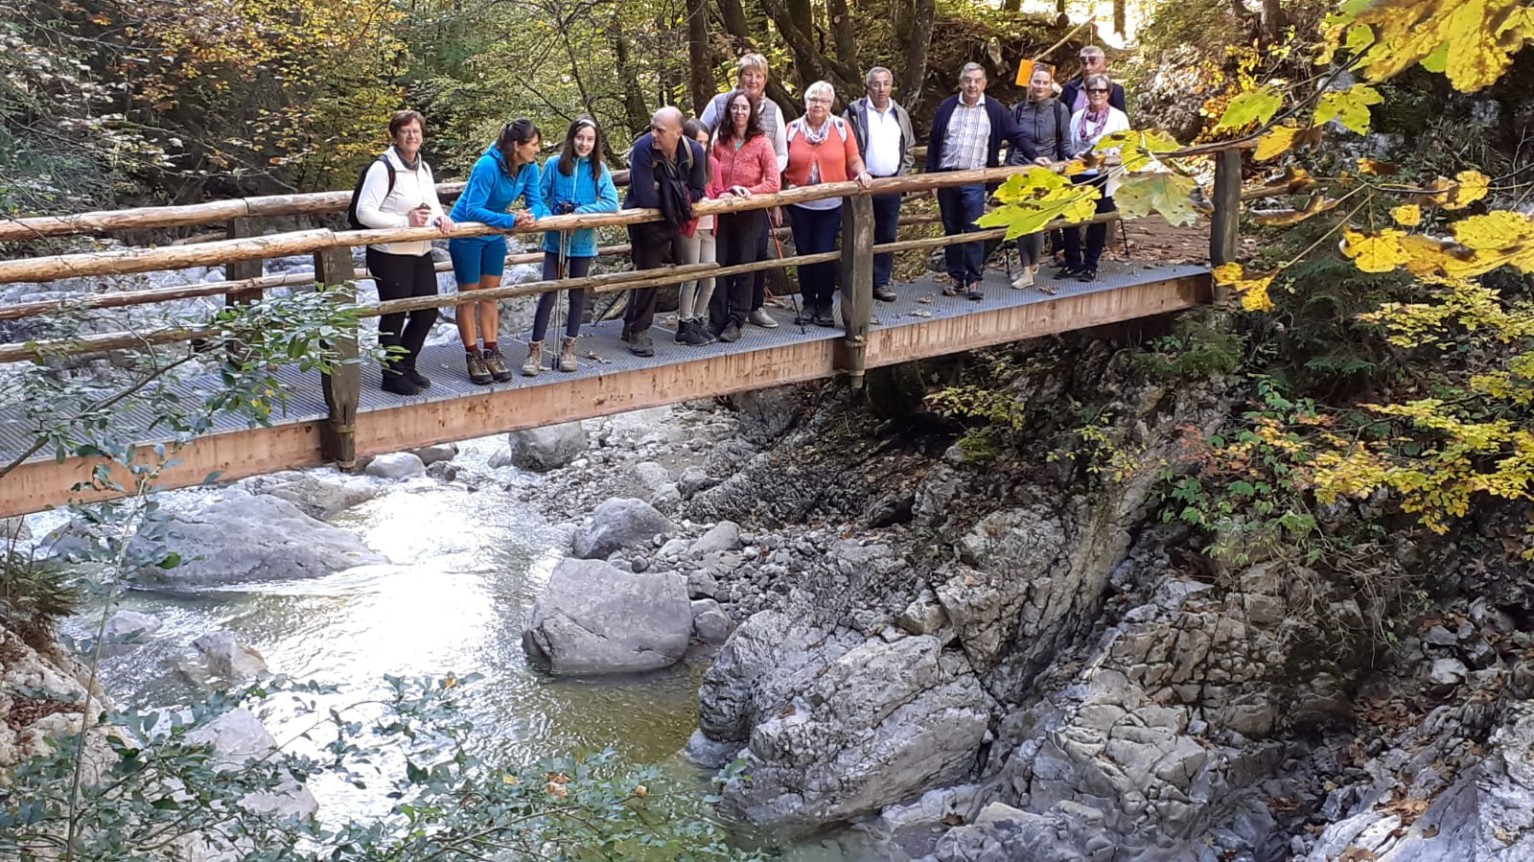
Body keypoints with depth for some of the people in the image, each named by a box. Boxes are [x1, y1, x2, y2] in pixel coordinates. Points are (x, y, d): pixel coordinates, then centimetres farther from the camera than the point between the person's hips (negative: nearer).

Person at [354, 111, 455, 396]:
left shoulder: (423, 168, 11)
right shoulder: (383, 168, -14)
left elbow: (432, 205, 17)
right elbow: (364, 212, -18)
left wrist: (440, 218, -6)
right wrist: (405, 221, -22)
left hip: (421, 253, 8)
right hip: (391, 255, -8)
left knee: (427, 312, 13)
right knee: (394, 315, 2)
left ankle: (406, 366, 30)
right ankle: (393, 375, 15)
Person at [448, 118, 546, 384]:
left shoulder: (529, 168, -12)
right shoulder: (488, 166, -31)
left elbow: (536, 202, -7)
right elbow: (473, 210, -33)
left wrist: (531, 215, -31)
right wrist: (511, 220, -41)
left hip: (495, 236, 6)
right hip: (467, 235, -6)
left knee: (490, 294, 11)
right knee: (469, 296, 5)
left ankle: (491, 353, 18)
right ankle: (473, 356, 12)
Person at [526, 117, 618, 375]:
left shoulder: (599, 170, -4)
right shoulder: (554, 164, -6)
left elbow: (611, 203, -13)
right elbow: (540, 198, -1)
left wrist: (579, 212, -20)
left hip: (583, 242, 2)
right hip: (556, 240, -2)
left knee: (578, 295, 13)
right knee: (548, 295, -5)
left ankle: (568, 349, 28)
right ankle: (535, 351, 4)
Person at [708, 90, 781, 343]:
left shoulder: (762, 143, -8)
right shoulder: (720, 142, 2)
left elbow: (774, 183, -13)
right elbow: (712, 178, 11)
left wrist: (748, 192, -22)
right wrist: (723, 194, -6)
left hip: (751, 214, -3)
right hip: (723, 212, 3)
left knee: (743, 268, 5)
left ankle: (736, 322, 12)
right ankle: (716, 321, 8)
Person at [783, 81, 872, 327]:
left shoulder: (841, 127, 0)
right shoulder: (793, 129, 2)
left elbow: (853, 159, 4)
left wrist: (862, 173, -16)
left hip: (831, 204, -2)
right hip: (799, 204, 2)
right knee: (804, 254, 8)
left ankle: (825, 305, 10)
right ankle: (808, 303, 21)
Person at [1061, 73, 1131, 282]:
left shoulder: (1118, 117, 2)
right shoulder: (1077, 116, 11)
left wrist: (1109, 159, -18)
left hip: (1104, 177, -3)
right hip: (1078, 175, 3)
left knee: (1098, 222, 3)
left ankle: (1090, 267, 13)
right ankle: (1073, 263, 10)